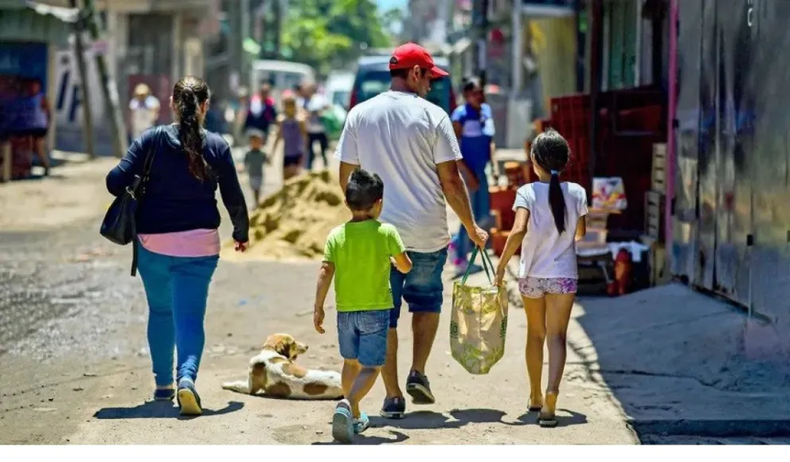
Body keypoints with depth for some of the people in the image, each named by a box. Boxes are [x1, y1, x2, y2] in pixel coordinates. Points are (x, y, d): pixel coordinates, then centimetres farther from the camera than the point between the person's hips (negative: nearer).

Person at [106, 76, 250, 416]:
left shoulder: (152, 140, -4)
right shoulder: (217, 146, -2)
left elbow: (116, 181, -10)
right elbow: (234, 198, 3)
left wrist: (131, 198, 13)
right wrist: (241, 233, 20)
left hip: (153, 242, 1)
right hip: (199, 244, -1)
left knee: (160, 311, 20)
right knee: (190, 316, -2)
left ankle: (163, 384, 26)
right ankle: (186, 376, -27)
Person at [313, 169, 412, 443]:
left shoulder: (337, 235, -2)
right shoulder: (386, 232, -7)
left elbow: (326, 272, -7)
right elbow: (406, 266, 0)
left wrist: (318, 308, -3)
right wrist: (393, 261, 23)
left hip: (345, 310, 3)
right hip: (375, 309, -3)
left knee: (351, 363, 21)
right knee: (370, 367, -3)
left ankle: (354, 417, 30)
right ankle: (348, 404, -29)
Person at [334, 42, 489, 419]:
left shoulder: (359, 115, 2)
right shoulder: (432, 115, -6)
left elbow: (346, 178, 6)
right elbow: (450, 180, -6)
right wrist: (471, 227, 4)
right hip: (427, 232, -1)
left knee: (383, 313, 7)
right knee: (426, 299, 22)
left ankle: (392, 396, 7)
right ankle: (418, 373, 11)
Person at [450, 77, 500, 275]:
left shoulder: (487, 111, 8)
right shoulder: (460, 114, -13)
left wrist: (494, 164, 6)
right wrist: (467, 173, -18)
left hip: (481, 170, 7)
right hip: (467, 171, -7)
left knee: (484, 217, 11)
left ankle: (456, 243, 31)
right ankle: (461, 260, 13)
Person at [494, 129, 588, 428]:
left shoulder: (528, 192, -10)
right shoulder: (576, 193, -2)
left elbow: (519, 230, -23)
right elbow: (580, 234, 10)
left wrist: (502, 264, -15)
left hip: (532, 275, 0)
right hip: (564, 276, 0)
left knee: (535, 334, 18)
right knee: (556, 337, -3)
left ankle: (535, 397, 29)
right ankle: (552, 392, -27)